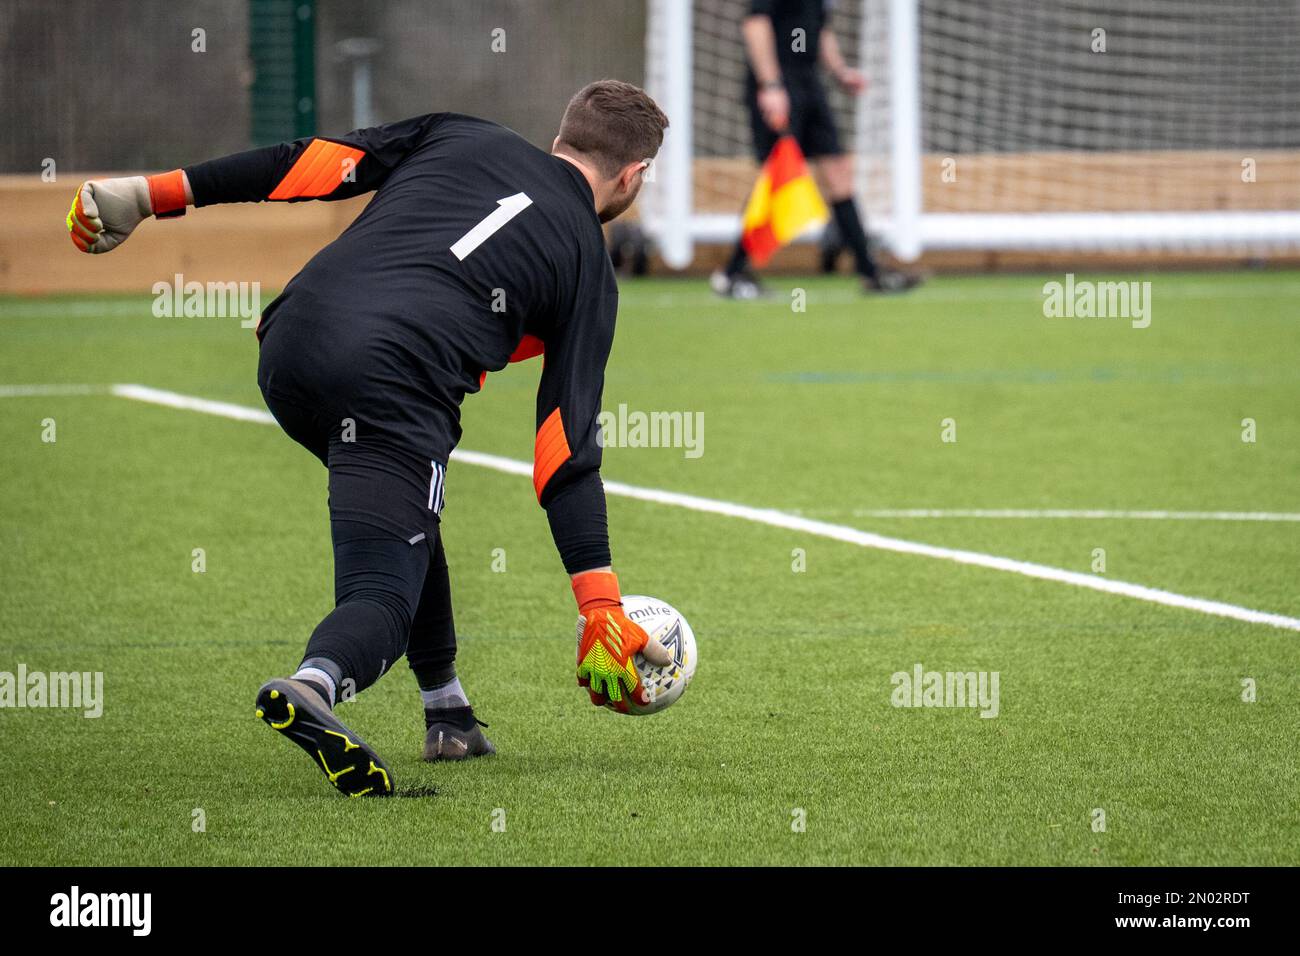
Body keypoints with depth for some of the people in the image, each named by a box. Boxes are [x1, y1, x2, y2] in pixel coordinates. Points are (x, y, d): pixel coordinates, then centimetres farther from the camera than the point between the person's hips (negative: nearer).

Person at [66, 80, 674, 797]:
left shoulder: (456, 137, 25)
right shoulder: (589, 270, 16)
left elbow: (314, 162, 14)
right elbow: (568, 454, 10)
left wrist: (147, 195, 15)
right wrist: (602, 613, 11)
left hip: (291, 342, 5)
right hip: (396, 387, -5)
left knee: (406, 511, 31)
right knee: (382, 597, -5)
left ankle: (446, 713, 30)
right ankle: (313, 686, -40)